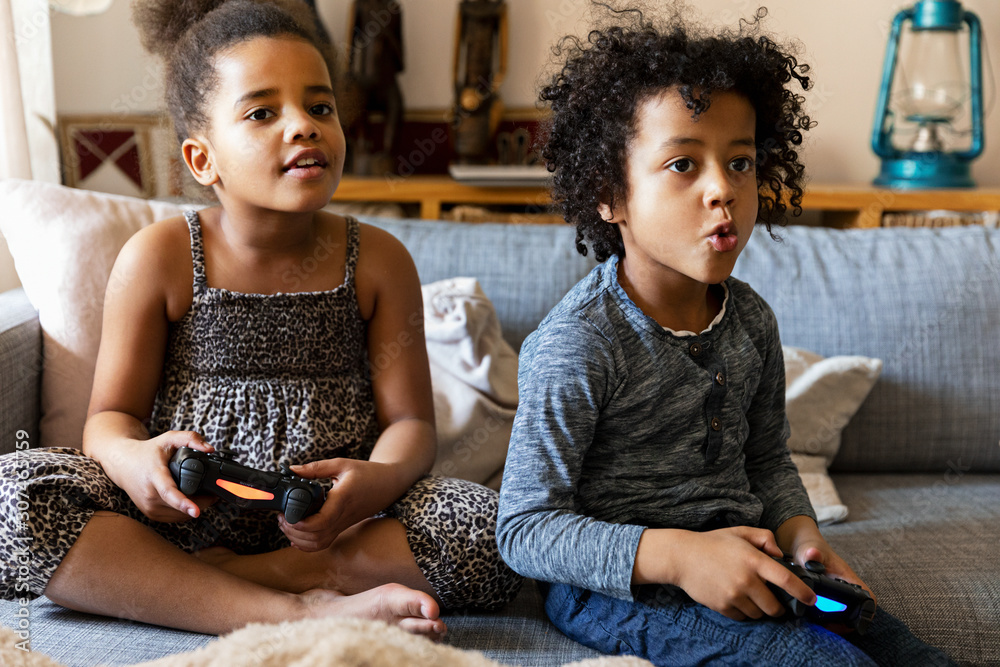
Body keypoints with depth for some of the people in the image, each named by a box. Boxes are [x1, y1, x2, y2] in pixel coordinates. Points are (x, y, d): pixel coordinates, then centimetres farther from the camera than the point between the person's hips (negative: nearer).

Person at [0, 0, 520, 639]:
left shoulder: (378, 260, -1)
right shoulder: (160, 258, -3)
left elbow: (410, 421, 0)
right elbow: (113, 413, 2)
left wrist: (377, 482, -25)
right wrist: (132, 459, -23)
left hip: (328, 523, 1)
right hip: (184, 513, 0)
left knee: (498, 528, -25)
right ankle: (297, 610, -30)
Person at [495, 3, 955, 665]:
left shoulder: (752, 321, 3)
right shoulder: (575, 345, -20)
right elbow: (525, 529, -18)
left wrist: (798, 532, -4)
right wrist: (676, 555, -30)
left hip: (738, 555, 7)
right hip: (615, 580, -7)